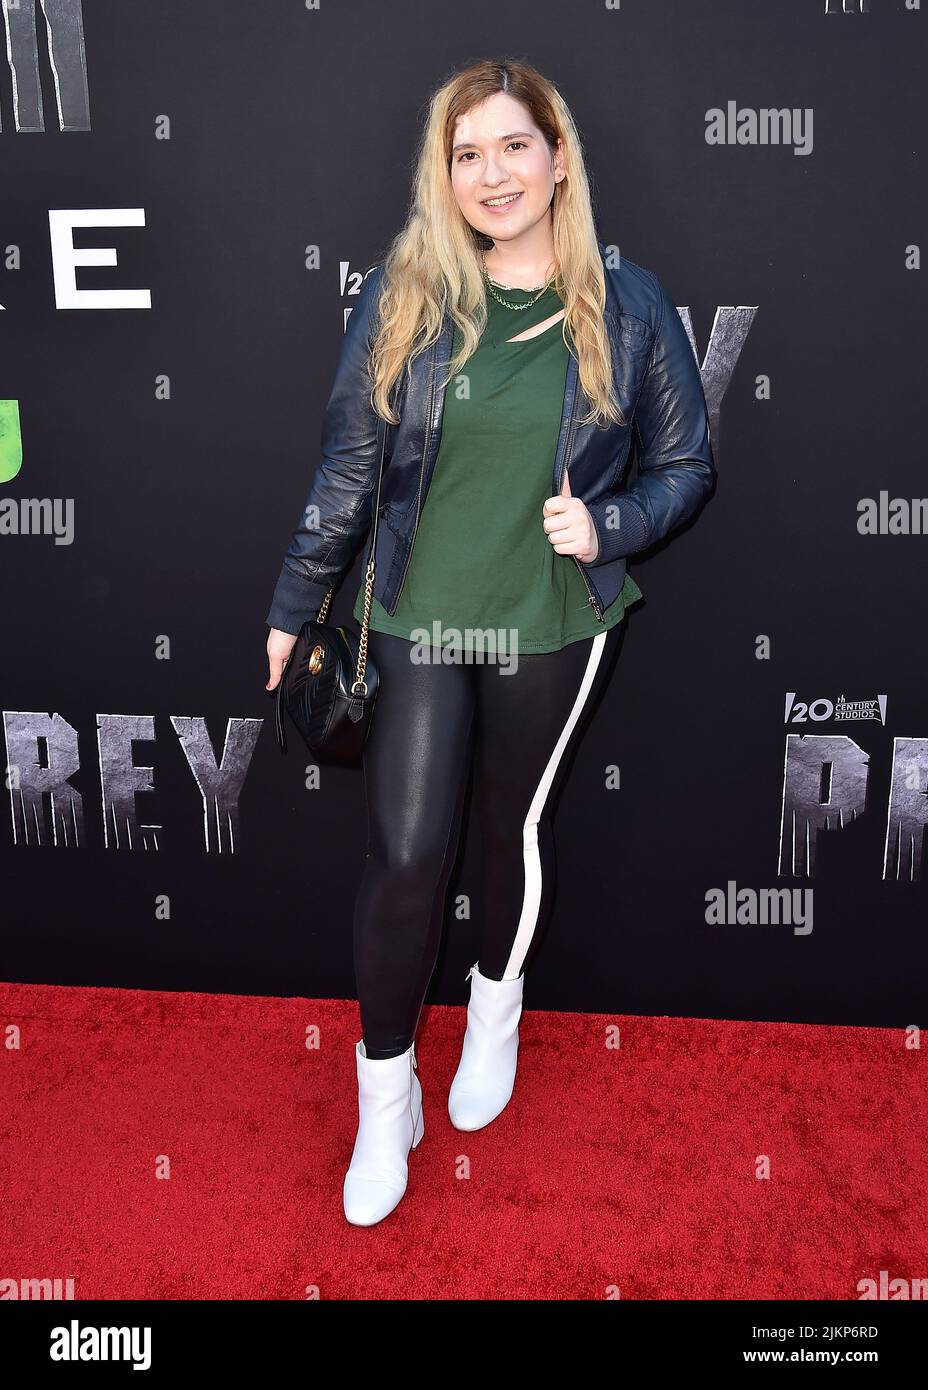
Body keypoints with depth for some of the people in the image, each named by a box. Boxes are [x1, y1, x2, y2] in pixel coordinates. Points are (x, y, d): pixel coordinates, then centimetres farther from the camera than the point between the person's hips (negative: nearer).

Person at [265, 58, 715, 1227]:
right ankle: (386, 1097, 19)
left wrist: (608, 526, -15)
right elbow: (346, 469, 1)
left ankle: (496, 1008, 46)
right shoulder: (400, 294, -3)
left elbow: (686, 463, 4)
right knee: (404, 853, -2)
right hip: (416, 619, 0)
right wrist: (291, 608, 4)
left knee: (516, 832, 16)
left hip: (553, 628, 0)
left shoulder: (627, 305, -4)